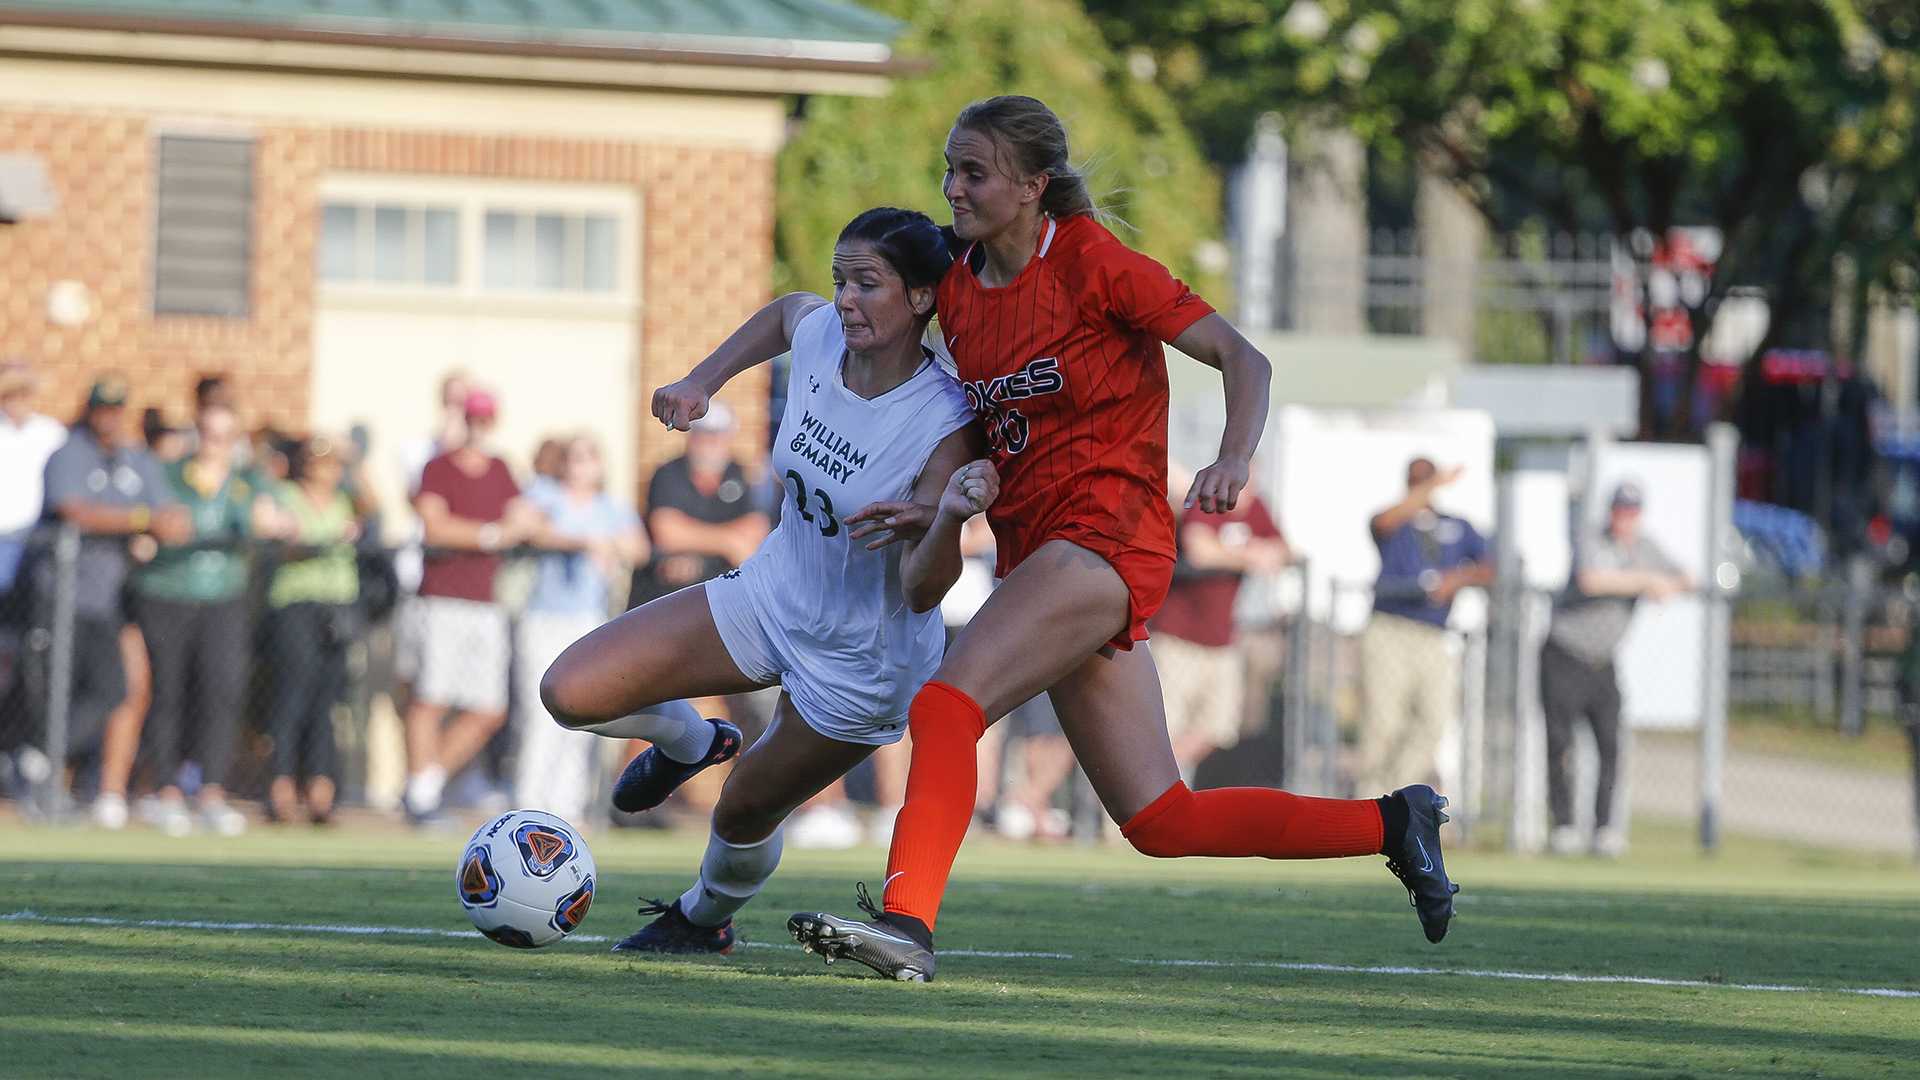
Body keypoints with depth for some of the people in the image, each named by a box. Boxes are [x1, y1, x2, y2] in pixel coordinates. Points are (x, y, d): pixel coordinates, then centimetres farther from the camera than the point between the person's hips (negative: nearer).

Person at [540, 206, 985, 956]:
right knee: (571, 693, -6)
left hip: (865, 662, -5)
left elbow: (922, 592, -30)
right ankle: (688, 743, 28)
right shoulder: (820, 335, -14)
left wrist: (949, 517, -49)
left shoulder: (944, 429, -30)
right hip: (773, 593, 5)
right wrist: (702, 382, 7)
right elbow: (785, 312, 13)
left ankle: (704, 920, 47)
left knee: (743, 812, 12)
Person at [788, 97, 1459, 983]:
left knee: (946, 704, -26)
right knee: (1160, 824, 6)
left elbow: (1242, 358, -7)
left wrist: (1234, 462, -24)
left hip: (1105, 535, -8)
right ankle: (1392, 825, 18)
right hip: (1035, 549, 8)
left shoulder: (1092, 262, -8)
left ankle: (907, 918, -35)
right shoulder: (957, 285, 13)